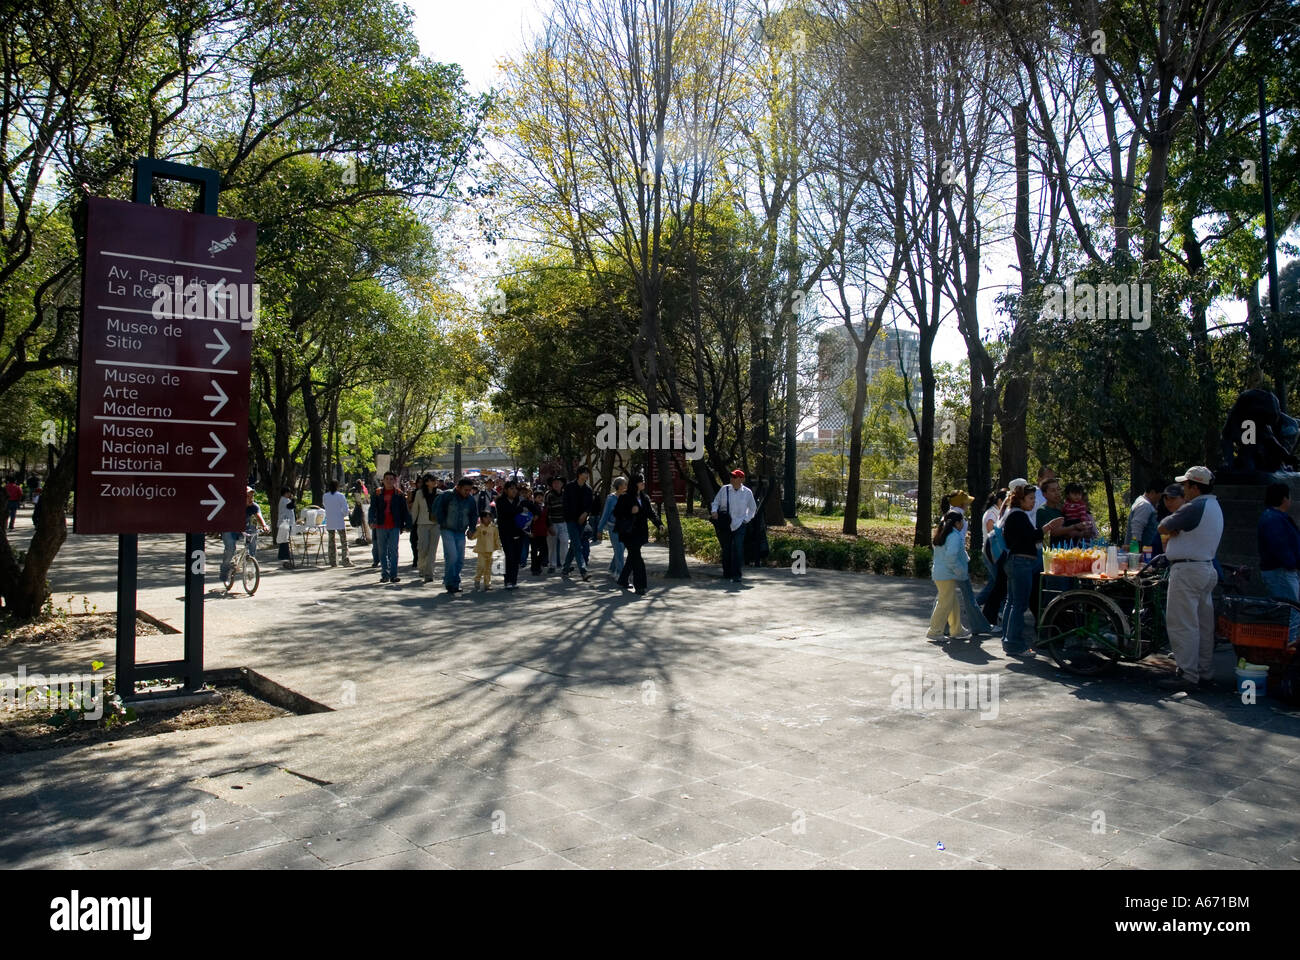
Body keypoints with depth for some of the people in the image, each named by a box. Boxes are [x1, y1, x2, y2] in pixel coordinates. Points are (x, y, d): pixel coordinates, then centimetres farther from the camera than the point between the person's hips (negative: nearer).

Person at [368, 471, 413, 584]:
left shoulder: (399, 494, 5)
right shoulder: (378, 494, 8)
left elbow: (405, 511, 8)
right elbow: (372, 508, 4)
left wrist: (407, 525, 3)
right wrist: (372, 521, -11)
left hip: (395, 527, -2)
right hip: (381, 527, 2)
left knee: (393, 551, -4)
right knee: (382, 552, 6)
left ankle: (393, 575, -1)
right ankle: (385, 574, 13)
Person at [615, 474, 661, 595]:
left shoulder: (645, 498, 11)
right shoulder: (625, 498, -7)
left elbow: (651, 513, 6)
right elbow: (616, 513, -8)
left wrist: (658, 524, -10)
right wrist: (630, 512, -21)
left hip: (640, 533, 7)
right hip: (629, 534, -7)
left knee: (632, 558, 16)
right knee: (636, 559, -10)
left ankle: (623, 581, 33)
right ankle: (639, 587, -8)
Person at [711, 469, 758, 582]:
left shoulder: (747, 492, 2)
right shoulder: (724, 489, 1)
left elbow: (753, 508, 16)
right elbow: (715, 502, 9)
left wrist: (746, 519, 4)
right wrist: (714, 511, -11)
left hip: (739, 525, -1)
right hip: (725, 525, 2)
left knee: (737, 549, -13)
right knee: (726, 549, 9)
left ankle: (736, 575, -11)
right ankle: (726, 572, 25)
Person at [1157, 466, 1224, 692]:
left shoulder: (1194, 508, -17)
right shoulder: (1214, 506, 16)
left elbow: (1163, 527, -11)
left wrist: (1172, 530, 7)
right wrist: (1175, 534, 2)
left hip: (1187, 570, -10)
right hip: (1207, 569, 10)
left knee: (1182, 624, -6)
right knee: (1203, 624, 12)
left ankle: (1187, 675, -4)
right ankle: (1205, 674, 18)